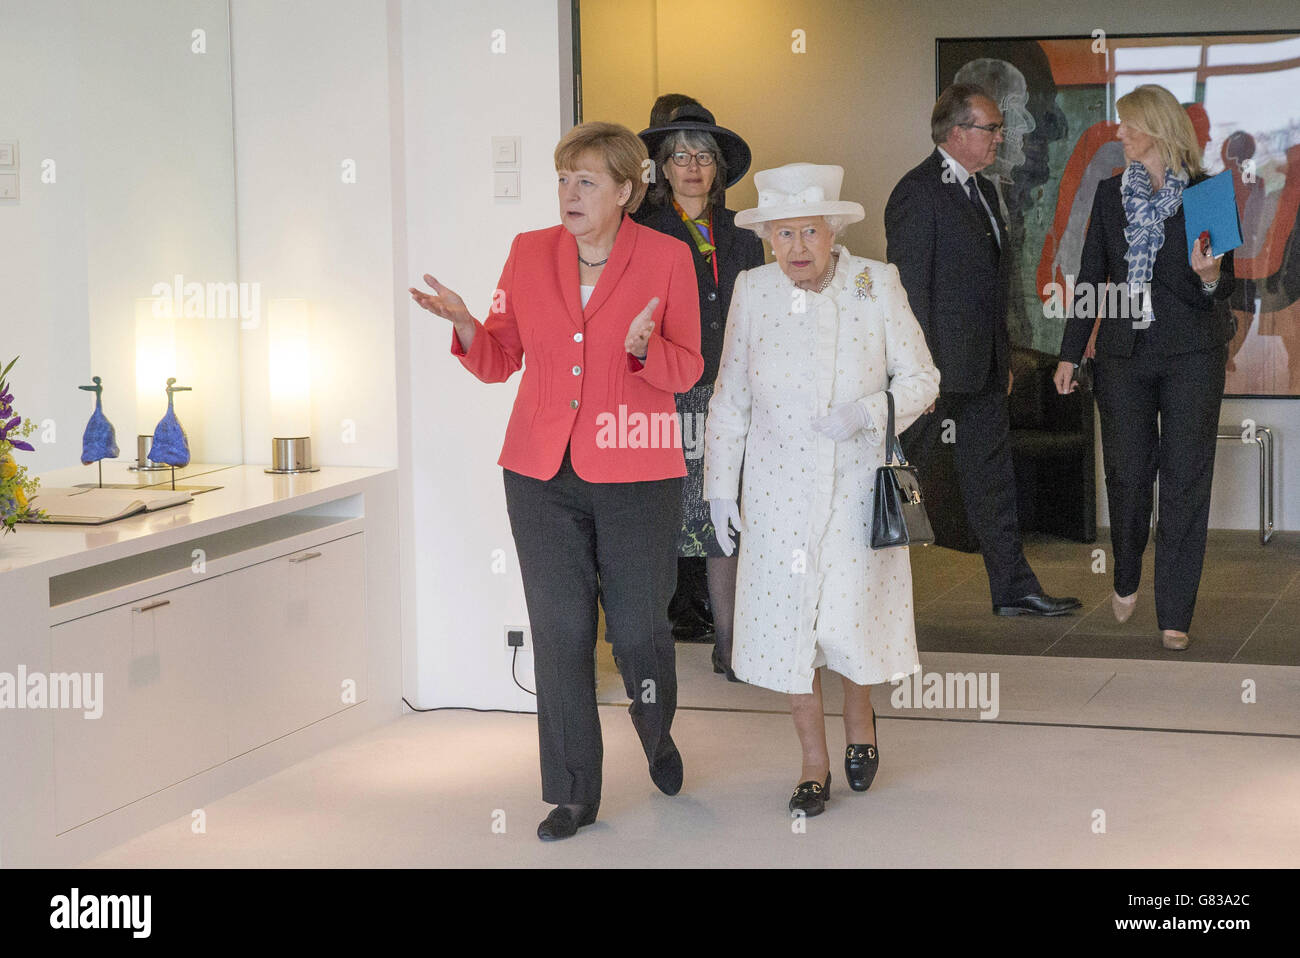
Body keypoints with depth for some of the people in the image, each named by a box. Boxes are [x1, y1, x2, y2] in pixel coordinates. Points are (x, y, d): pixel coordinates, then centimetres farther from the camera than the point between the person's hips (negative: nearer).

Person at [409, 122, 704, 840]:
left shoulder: (667, 257, -2)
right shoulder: (529, 253, 5)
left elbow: (687, 370, 0)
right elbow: (499, 362, 9)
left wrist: (645, 348, -22)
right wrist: (464, 324, -11)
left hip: (634, 471, -2)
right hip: (542, 472, 2)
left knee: (638, 626, 3)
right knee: (559, 631, 1)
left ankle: (656, 735, 36)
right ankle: (573, 794, 12)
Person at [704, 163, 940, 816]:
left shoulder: (877, 285, -4)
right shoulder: (752, 292, -1)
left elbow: (920, 380, 0)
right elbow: (729, 399, 6)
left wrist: (867, 411, -18)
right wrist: (720, 485, 5)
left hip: (860, 485, -1)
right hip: (780, 488, 1)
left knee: (856, 613, 0)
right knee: (786, 618, 0)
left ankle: (860, 713, 35)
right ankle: (814, 763, 19)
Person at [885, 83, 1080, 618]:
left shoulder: (982, 190, 15)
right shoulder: (918, 194, -14)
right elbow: (908, 288, -17)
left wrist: (1004, 358, 18)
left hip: (984, 368, 9)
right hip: (938, 365, -9)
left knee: (992, 474, 11)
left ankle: (1014, 589, 15)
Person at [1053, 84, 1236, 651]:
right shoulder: (1111, 194, 9)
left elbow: (1221, 288, 0)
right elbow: (1091, 278, 12)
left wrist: (1210, 277, -23)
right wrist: (1070, 353, 9)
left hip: (1192, 354, -3)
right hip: (1125, 354, 3)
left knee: (1185, 482, -2)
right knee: (1127, 476, 4)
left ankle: (1175, 616, 4)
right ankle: (1127, 579, 30)